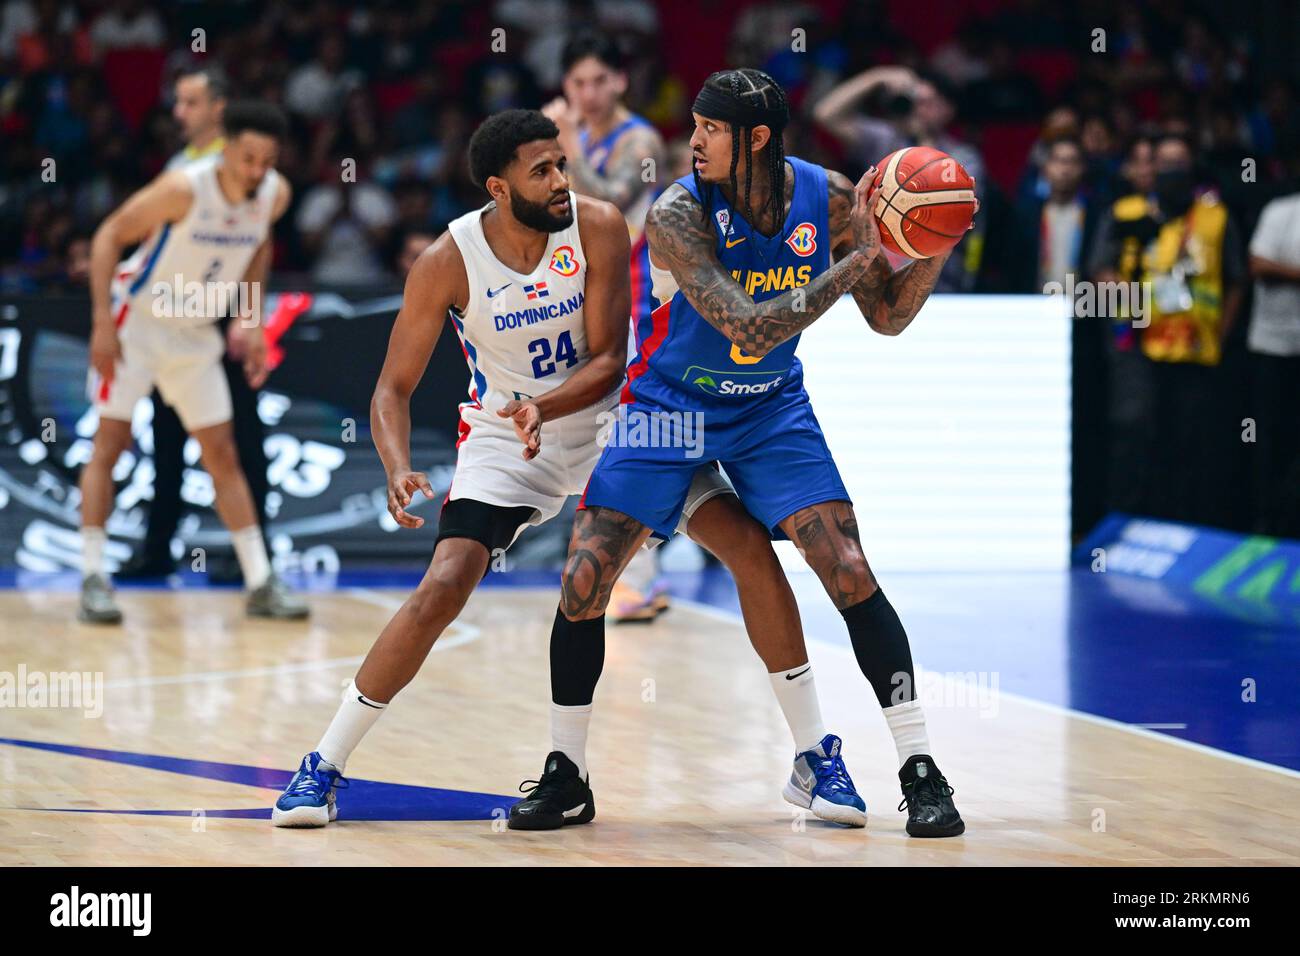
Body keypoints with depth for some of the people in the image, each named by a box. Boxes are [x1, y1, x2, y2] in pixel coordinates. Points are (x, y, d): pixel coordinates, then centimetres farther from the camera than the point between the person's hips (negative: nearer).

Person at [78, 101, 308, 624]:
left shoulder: (275, 195, -11)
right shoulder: (185, 188, -27)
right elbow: (110, 235, -19)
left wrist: (250, 320, 6)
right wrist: (103, 322, -24)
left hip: (196, 332, 5)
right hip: (137, 320, -5)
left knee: (222, 454, 6)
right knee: (110, 441, -10)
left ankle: (261, 584, 8)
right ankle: (93, 579, -6)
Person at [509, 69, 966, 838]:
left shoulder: (828, 199, -14)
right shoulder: (678, 214, -24)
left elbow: (888, 319, -3)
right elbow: (749, 326, -34)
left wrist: (933, 251, -21)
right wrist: (856, 259, -34)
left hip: (771, 408, 2)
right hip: (669, 404, -1)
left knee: (850, 572, -12)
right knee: (583, 583, -8)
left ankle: (922, 774, -2)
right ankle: (567, 778, 10)